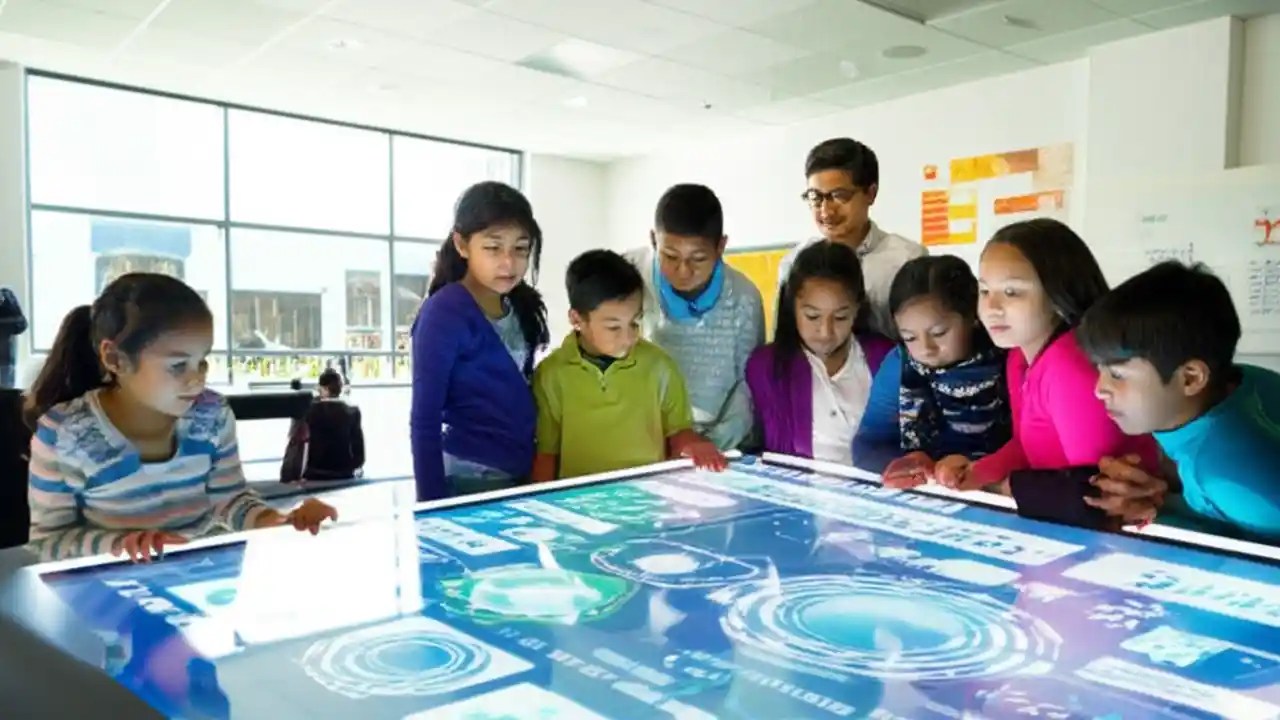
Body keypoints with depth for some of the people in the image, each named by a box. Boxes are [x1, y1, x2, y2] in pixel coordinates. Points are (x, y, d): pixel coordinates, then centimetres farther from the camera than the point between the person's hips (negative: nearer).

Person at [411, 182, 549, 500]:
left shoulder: (522, 306, 4)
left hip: (526, 473, 6)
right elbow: (424, 421, -14)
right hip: (471, 479, -6)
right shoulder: (443, 314, -15)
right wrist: (433, 505, -14)